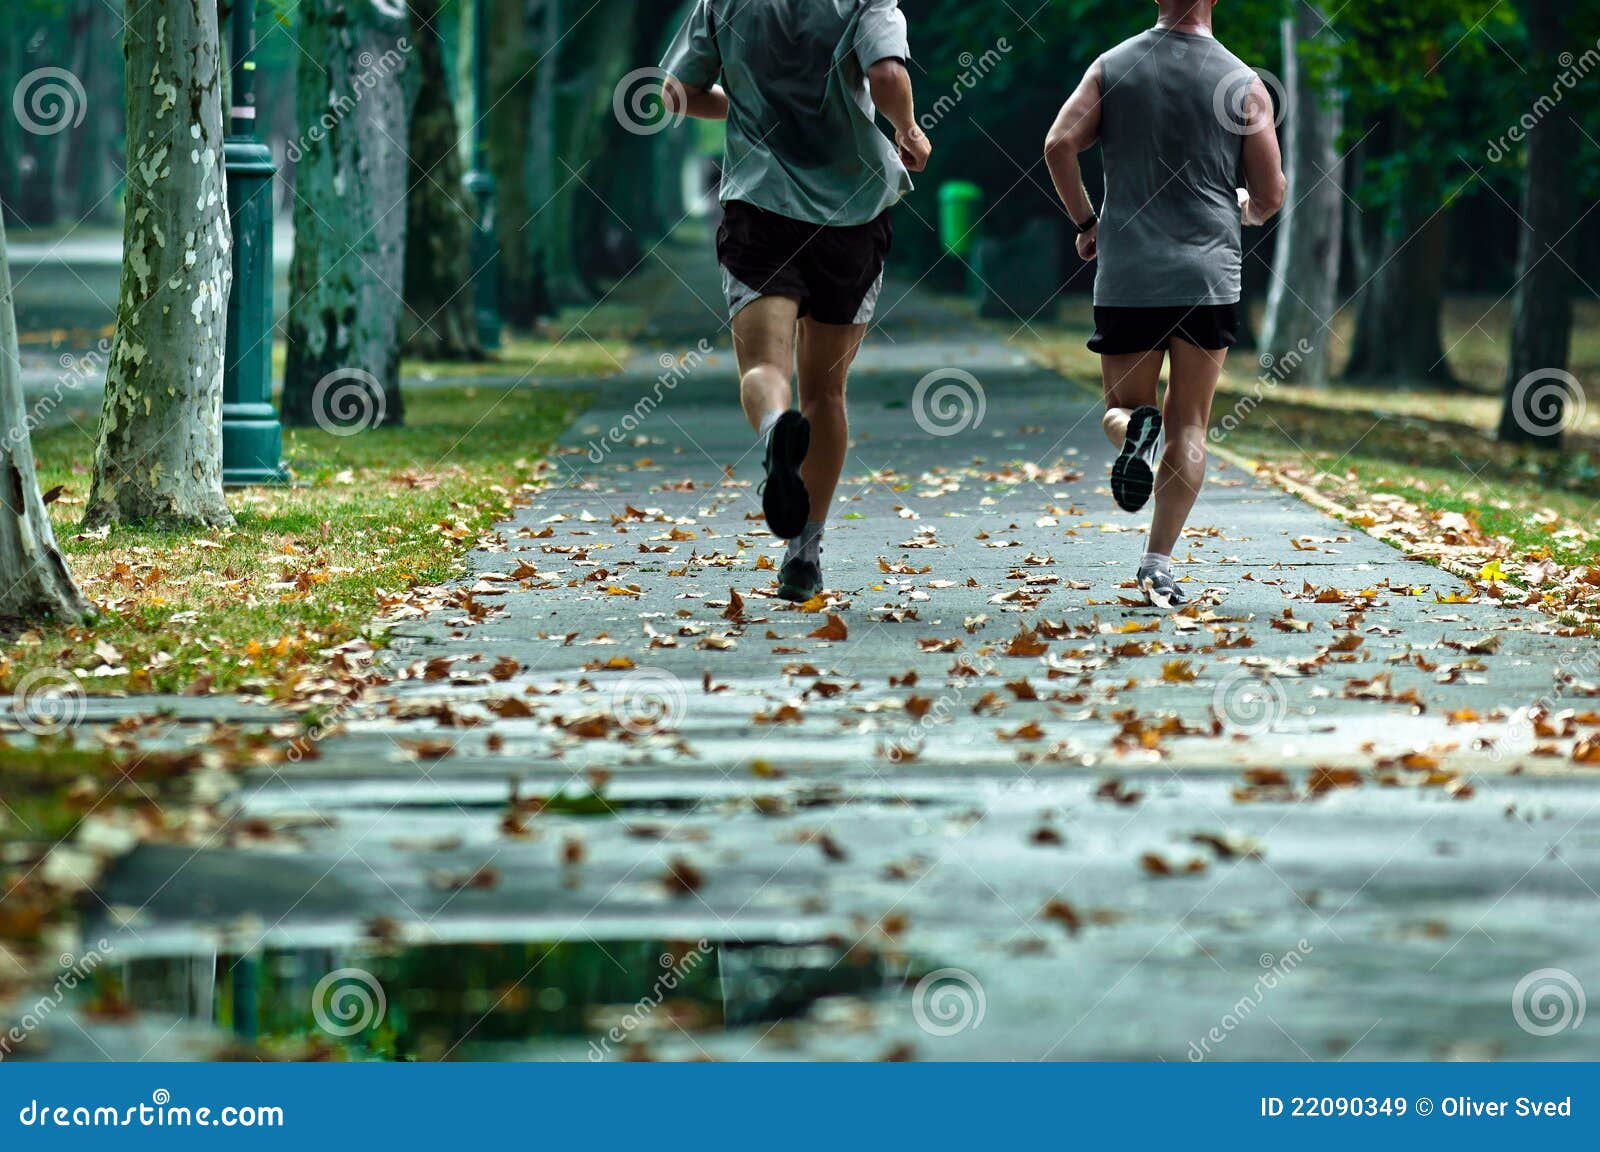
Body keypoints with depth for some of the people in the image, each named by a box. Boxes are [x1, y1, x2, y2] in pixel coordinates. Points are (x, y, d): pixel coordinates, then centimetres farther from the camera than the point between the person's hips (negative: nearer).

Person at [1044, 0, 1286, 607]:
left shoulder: (1113, 67, 3)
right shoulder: (1243, 84, 0)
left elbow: (1059, 144, -8)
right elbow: (1270, 196, 2)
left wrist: (1086, 222, 6)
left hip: (1125, 275, 1)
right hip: (1209, 273, -1)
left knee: (1122, 407, 15)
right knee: (1189, 425, 7)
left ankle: (1135, 429, -21)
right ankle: (1158, 563, -6)